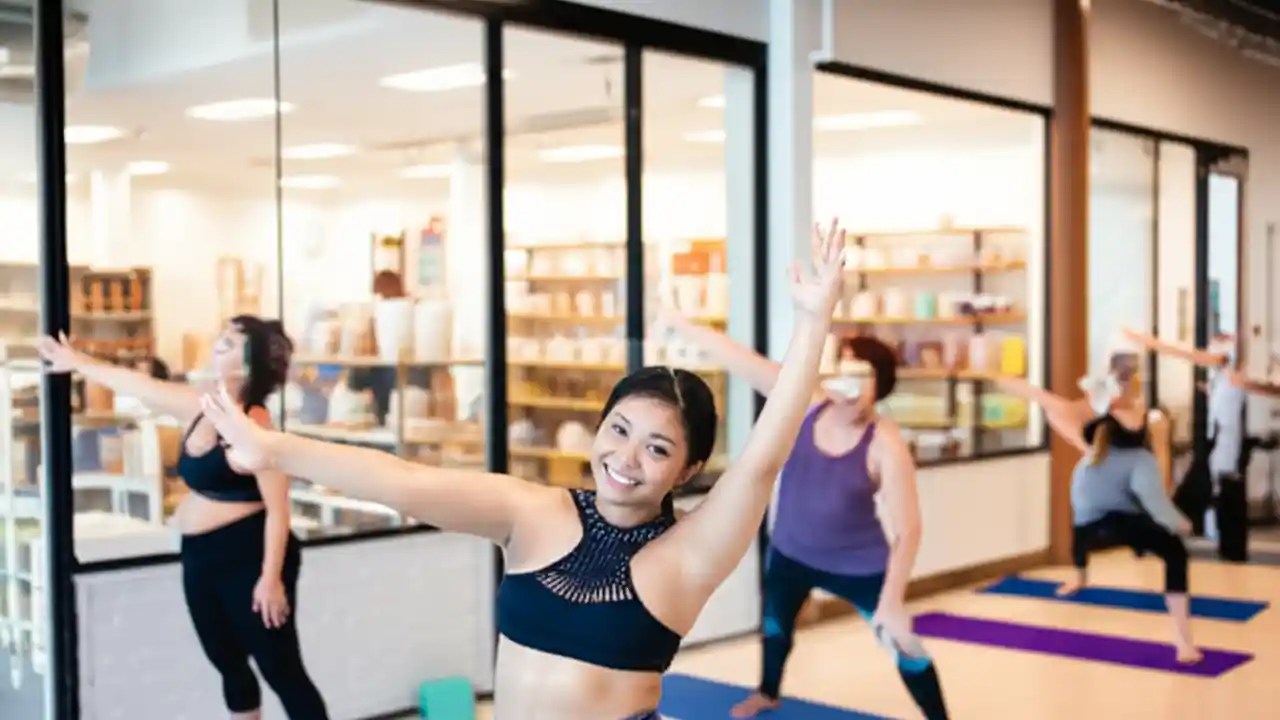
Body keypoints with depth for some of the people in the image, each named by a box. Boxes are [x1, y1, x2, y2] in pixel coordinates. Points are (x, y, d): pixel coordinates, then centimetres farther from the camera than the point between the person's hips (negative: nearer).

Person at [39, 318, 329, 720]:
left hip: (249, 556, -9)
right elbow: (141, 386, 20)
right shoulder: (199, 408, 6)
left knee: (281, 671, -4)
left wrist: (271, 577, -23)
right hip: (202, 558, 9)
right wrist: (78, 363, 31)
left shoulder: (255, 426, -19)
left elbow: (278, 508, -20)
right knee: (229, 667, 18)